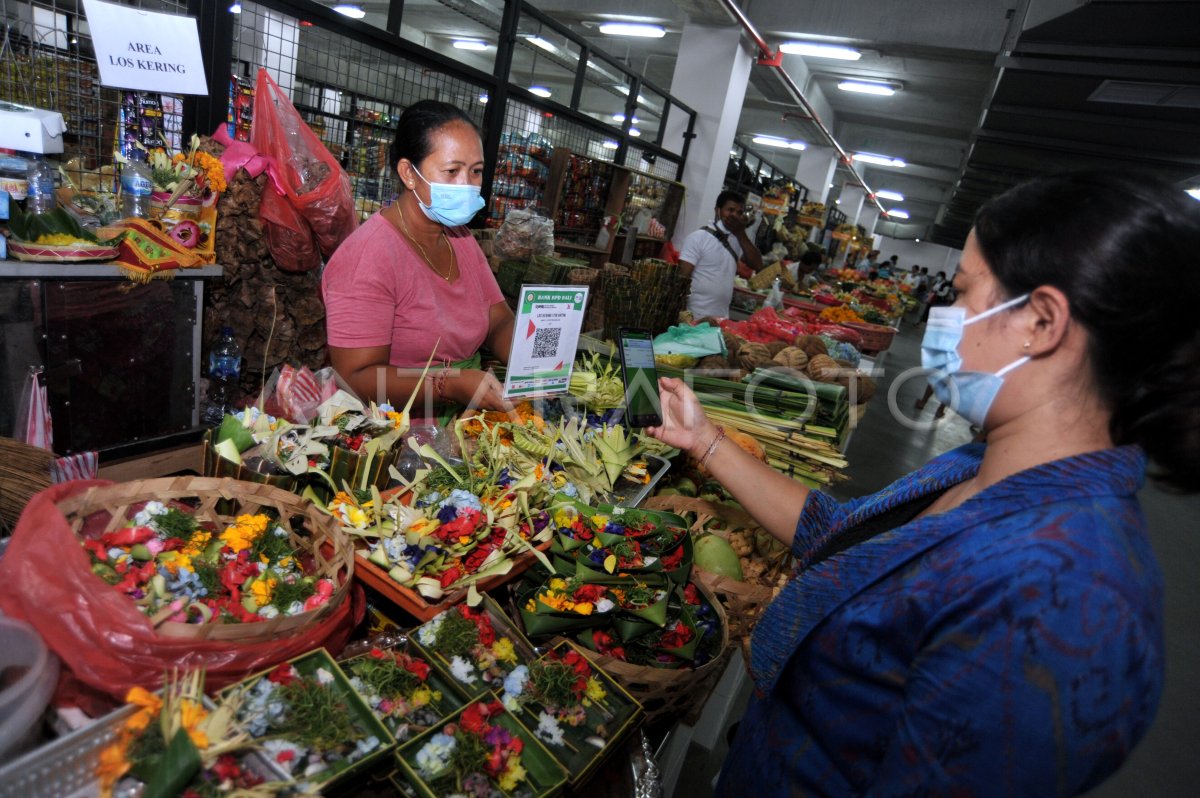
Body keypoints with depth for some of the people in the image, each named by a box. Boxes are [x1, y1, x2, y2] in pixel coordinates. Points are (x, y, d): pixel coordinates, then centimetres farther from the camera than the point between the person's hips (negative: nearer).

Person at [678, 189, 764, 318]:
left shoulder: (737, 240, 10)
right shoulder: (698, 237, -8)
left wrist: (741, 234, -6)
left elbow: (757, 265, 0)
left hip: (721, 318, 6)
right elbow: (683, 279, -12)